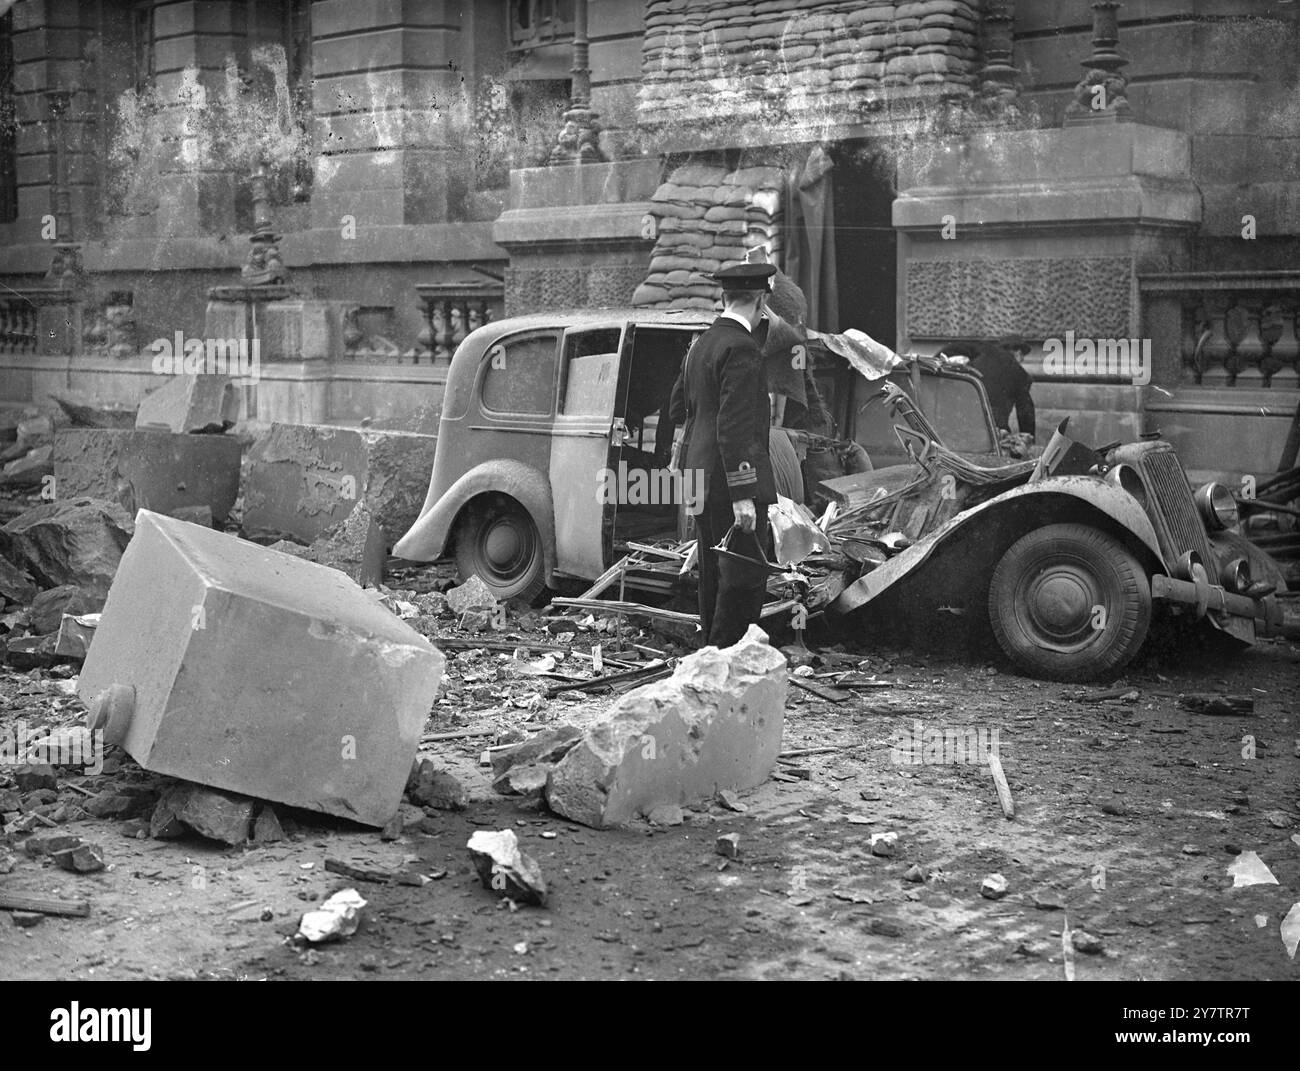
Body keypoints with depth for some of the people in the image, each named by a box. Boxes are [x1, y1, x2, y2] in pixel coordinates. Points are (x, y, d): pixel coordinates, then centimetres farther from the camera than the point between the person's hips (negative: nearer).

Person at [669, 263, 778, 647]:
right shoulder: (741, 348, -14)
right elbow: (734, 428, -20)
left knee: (715, 577, 14)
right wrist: (742, 496, -22)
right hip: (731, 483, -10)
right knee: (746, 577, -6)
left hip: (702, 481, 10)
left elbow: (677, 409, 22)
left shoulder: (701, 345, 14)